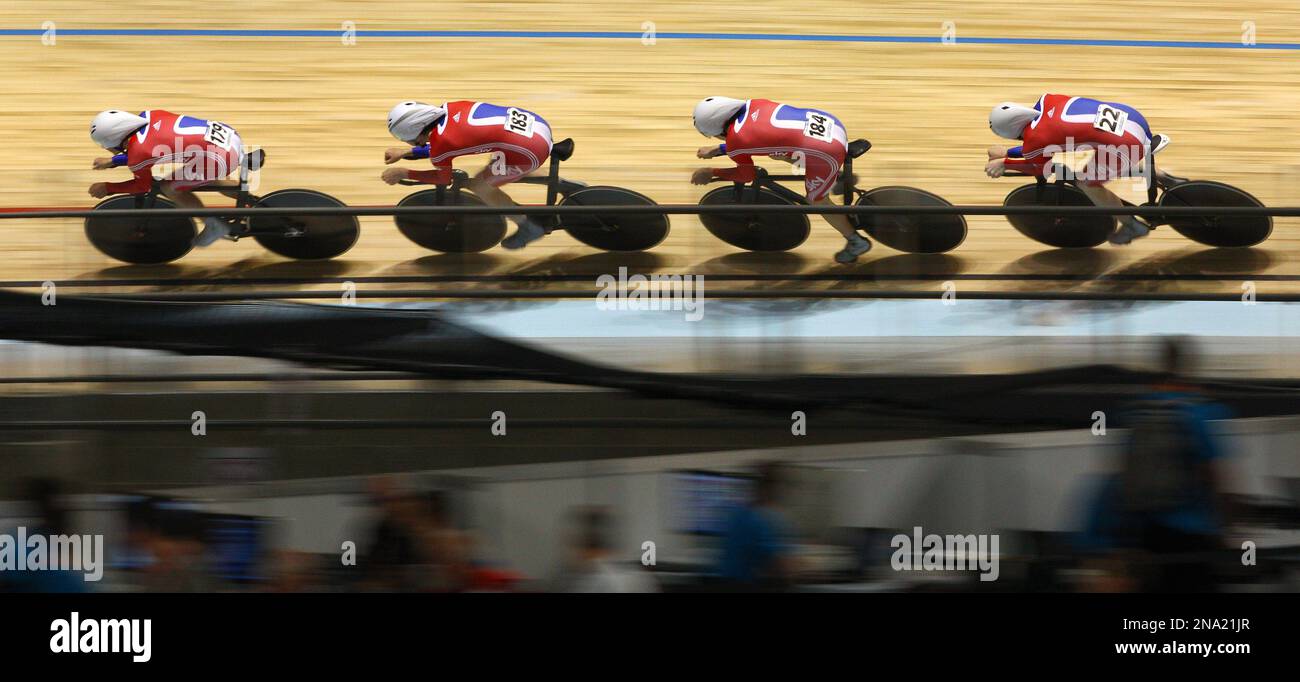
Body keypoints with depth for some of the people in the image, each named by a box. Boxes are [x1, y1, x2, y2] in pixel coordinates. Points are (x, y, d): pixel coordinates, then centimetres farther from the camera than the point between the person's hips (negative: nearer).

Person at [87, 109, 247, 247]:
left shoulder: (136, 156, -12)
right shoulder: (148, 116, 9)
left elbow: (142, 185, 9)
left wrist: (107, 188, 20)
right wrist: (112, 161, 35)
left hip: (221, 158, -8)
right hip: (230, 135, 8)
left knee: (169, 188, 7)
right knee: (207, 180, 32)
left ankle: (214, 226, 20)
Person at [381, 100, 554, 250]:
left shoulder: (440, 143, -13)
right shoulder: (447, 109, 7)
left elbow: (445, 178, 9)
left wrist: (403, 174, 17)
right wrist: (405, 153, 28)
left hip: (531, 152, -8)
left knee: (477, 185, 11)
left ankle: (528, 227, 23)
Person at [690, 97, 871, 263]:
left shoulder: (734, 143, -9)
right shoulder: (753, 106, 9)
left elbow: (746, 175, 10)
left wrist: (710, 173, 22)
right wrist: (717, 150, 35)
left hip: (827, 153, -8)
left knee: (817, 201, 19)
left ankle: (856, 241, 36)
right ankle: (841, 178, 47)